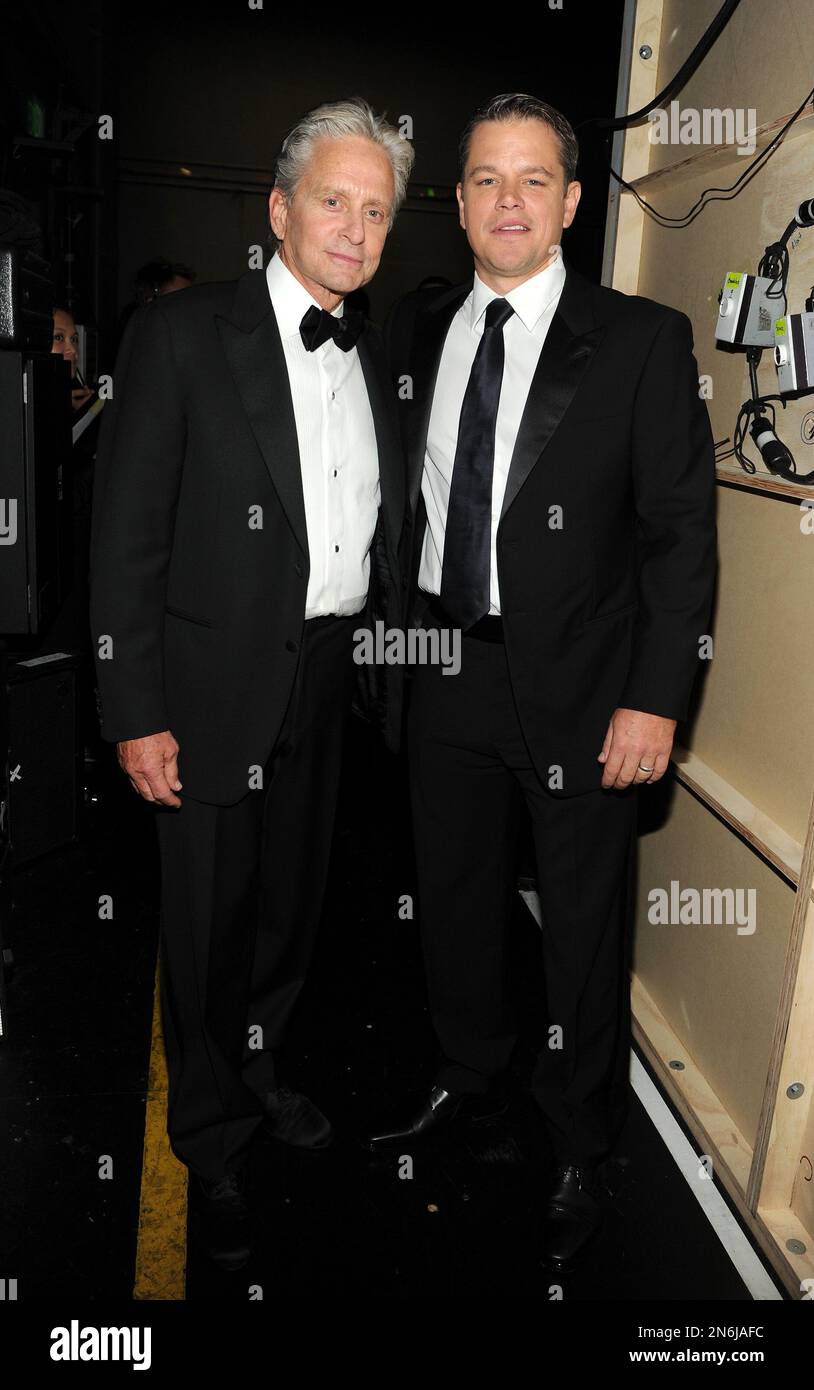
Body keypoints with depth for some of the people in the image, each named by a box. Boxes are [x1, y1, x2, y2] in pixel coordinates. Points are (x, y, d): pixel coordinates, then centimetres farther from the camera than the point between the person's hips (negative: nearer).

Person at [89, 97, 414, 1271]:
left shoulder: (370, 354, 10)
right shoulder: (182, 334, -8)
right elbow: (127, 535, -12)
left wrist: (386, 660, 9)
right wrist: (136, 712, -15)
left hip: (330, 679, 6)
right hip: (219, 682, -5)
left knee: (292, 903, 19)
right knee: (210, 918, 8)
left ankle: (255, 1069, 45)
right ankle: (213, 1142, 31)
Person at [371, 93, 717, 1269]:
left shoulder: (641, 339, -6)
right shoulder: (415, 334, 7)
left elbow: (681, 530, -8)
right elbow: (407, 498, 11)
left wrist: (655, 697, -14)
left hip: (579, 688, -4)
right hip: (447, 673, 4)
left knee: (583, 931, 10)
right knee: (455, 898, 20)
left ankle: (581, 1152, 35)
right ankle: (470, 1075, 47)